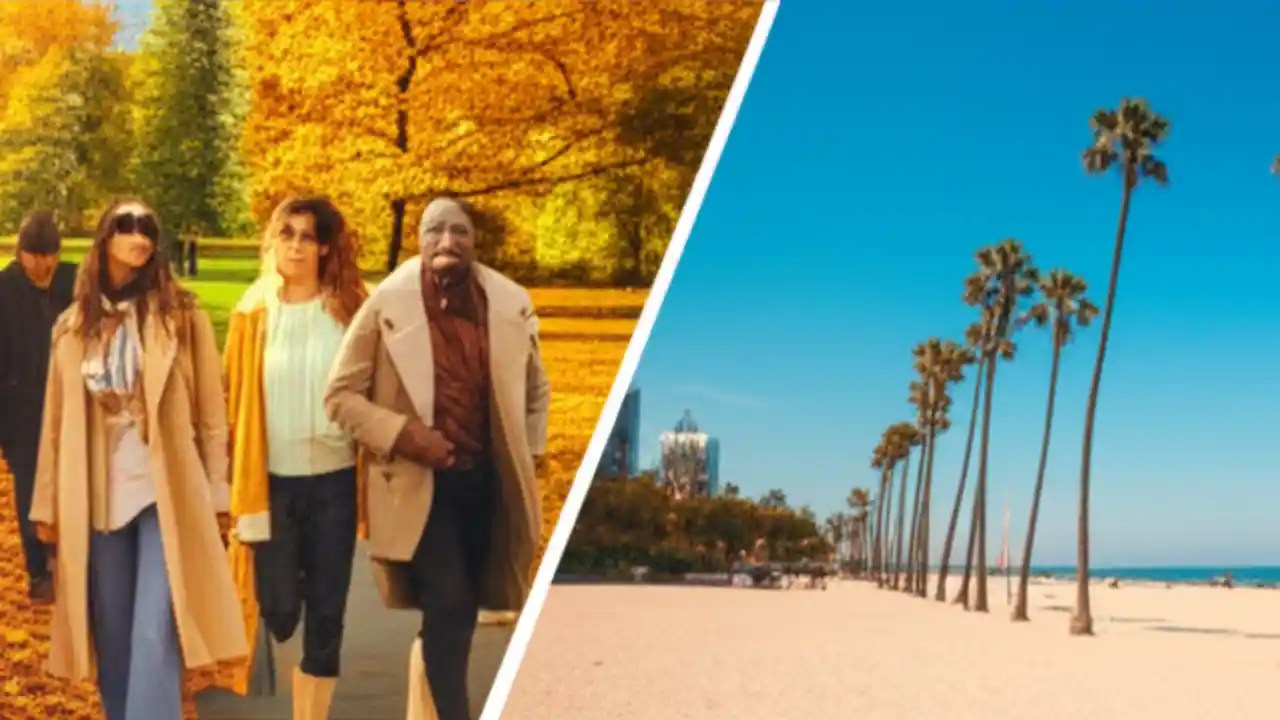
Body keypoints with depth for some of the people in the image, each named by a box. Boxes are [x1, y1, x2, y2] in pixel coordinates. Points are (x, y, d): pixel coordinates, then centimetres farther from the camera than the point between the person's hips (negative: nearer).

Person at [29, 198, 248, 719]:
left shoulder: (182, 316, -1)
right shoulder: (73, 326, 8)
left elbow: (210, 412, 0)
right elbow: (57, 422, 10)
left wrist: (216, 491, -3)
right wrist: (47, 504, 10)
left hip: (167, 494, -3)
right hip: (96, 498, 3)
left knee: (153, 634, -10)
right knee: (112, 637, 10)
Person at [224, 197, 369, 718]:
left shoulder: (350, 311, -1)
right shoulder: (253, 314, 0)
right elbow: (235, 403, 2)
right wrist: (239, 488, -1)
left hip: (333, 480, 0)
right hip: (272, 480, 0)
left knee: (326, 615, 4)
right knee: (279, 611, -2)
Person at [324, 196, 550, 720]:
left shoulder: (512, 303, -1)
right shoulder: (386, 305, -10)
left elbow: (536, 390, 14)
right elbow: (340, 394, -6)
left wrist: (525, 459, 8)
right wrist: (400, 433, -18)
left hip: (488, 481, 4)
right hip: (420, 484, -4)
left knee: (457, 611, 14)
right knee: (449, 605, -14)